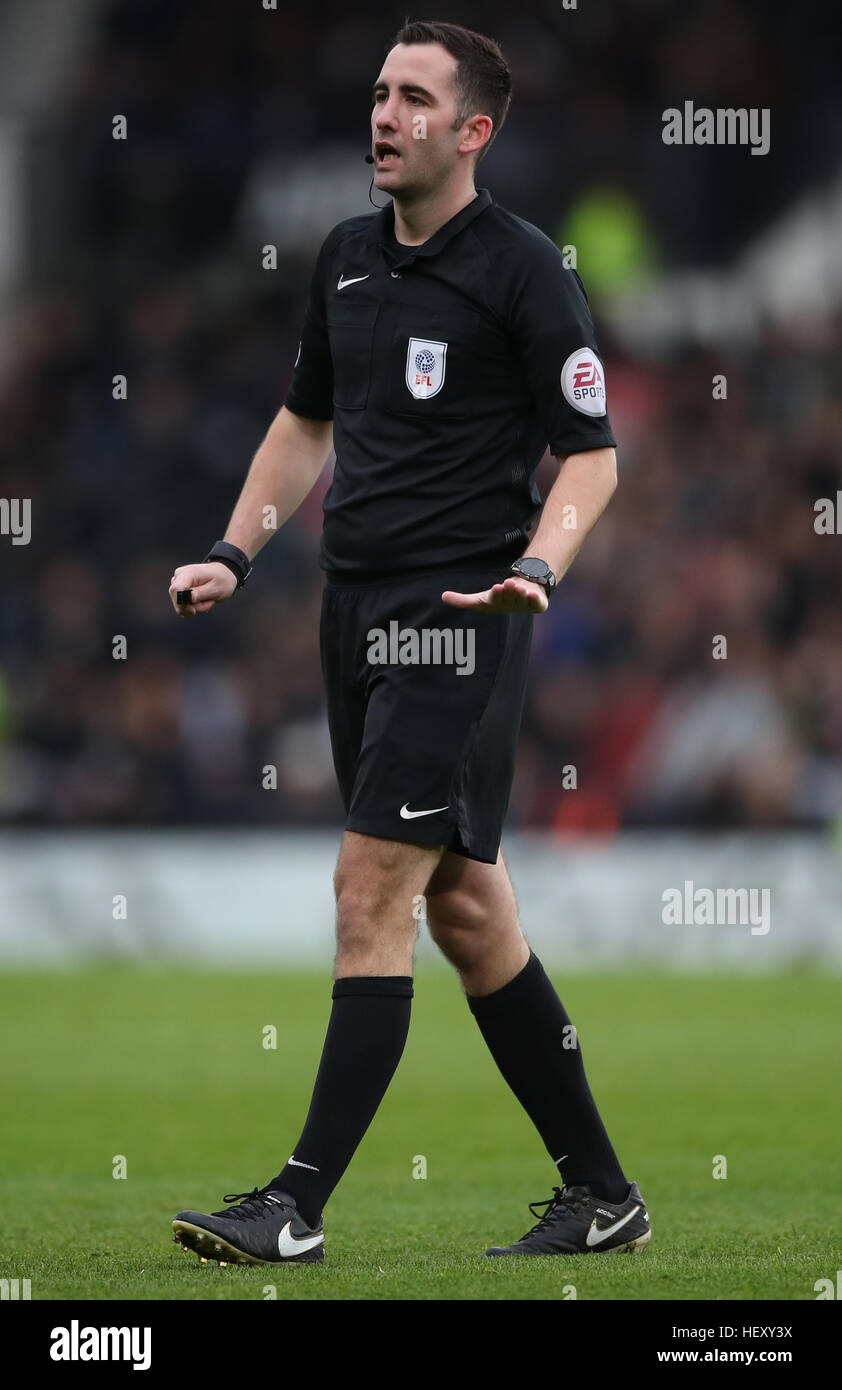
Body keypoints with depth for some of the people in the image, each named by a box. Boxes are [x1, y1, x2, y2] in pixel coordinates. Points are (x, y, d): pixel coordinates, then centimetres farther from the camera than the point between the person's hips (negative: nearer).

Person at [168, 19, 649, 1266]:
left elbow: (590, 453, -7)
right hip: (357, 605, 8)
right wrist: (233, 554, 15)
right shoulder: (347, 259, 13)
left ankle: (300, 1206, -11)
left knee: (373, 893, -12)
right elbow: (308, 418, 25)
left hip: (456, 615, -8)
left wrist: (536, 569, -24)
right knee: (465, 908, 10)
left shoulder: (522, 271, -8)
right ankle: (600, 1194, 18)